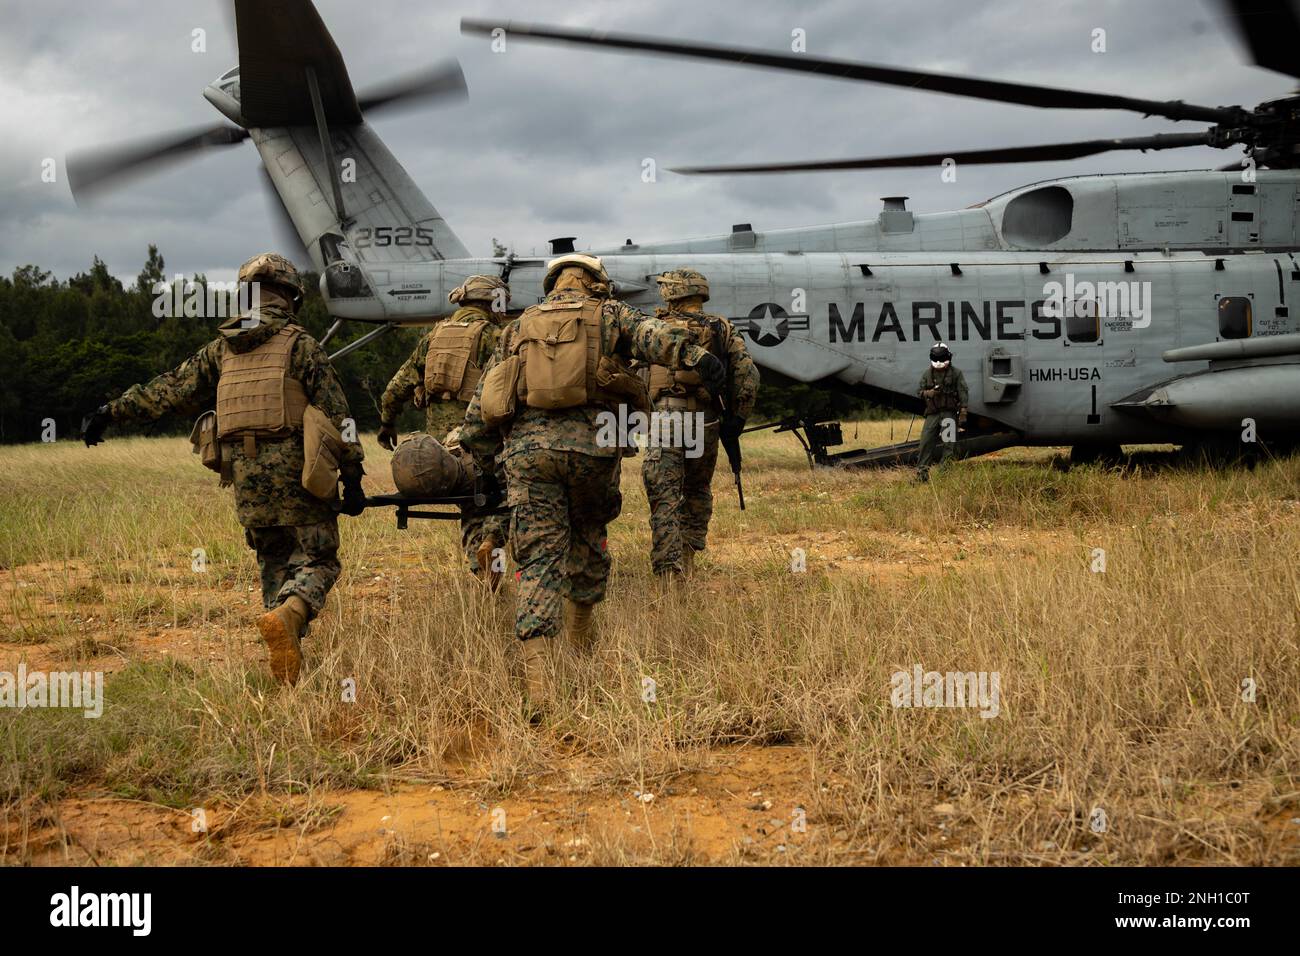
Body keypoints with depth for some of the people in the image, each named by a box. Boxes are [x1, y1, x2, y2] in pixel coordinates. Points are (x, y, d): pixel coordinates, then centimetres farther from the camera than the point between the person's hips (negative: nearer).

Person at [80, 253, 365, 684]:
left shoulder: (220, 350, 13)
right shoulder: (301, 345, 0)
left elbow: (166, 390, 17)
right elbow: (336, 414, -4)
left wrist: (110, 412, 27)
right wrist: (352, 476, -1)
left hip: (245, 476, 4)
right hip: (296, 471, -4)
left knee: (274, 566, 16)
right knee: (317, 560, 1)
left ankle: (286, 651, 7)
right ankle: (288, 615, -28)